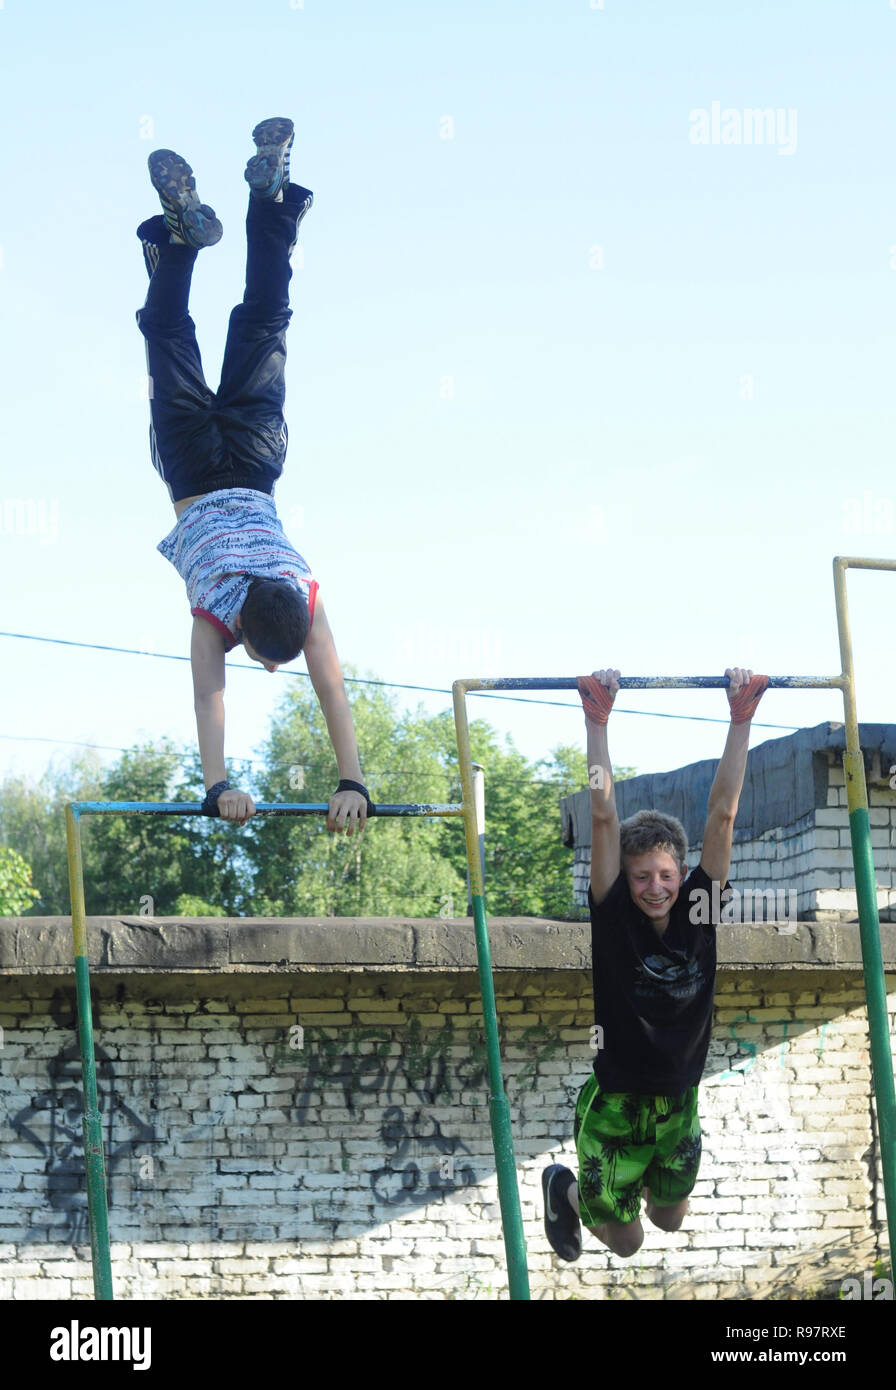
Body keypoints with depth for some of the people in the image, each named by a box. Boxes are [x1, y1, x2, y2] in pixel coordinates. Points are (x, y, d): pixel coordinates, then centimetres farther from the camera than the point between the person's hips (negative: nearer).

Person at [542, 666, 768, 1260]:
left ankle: (636, 1180, 51)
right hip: (616, 1100, -4)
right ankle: (566, 1188, 36)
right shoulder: (615, 916, -16)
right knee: (625, 1243, 8)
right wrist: (598, 720, -28)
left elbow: (723, 813, -12)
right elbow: (604, 817, -23)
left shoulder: (696, 909, -8)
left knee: (670, 1220, 21)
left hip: (679, 1100, 4)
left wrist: (742, 716, -15)